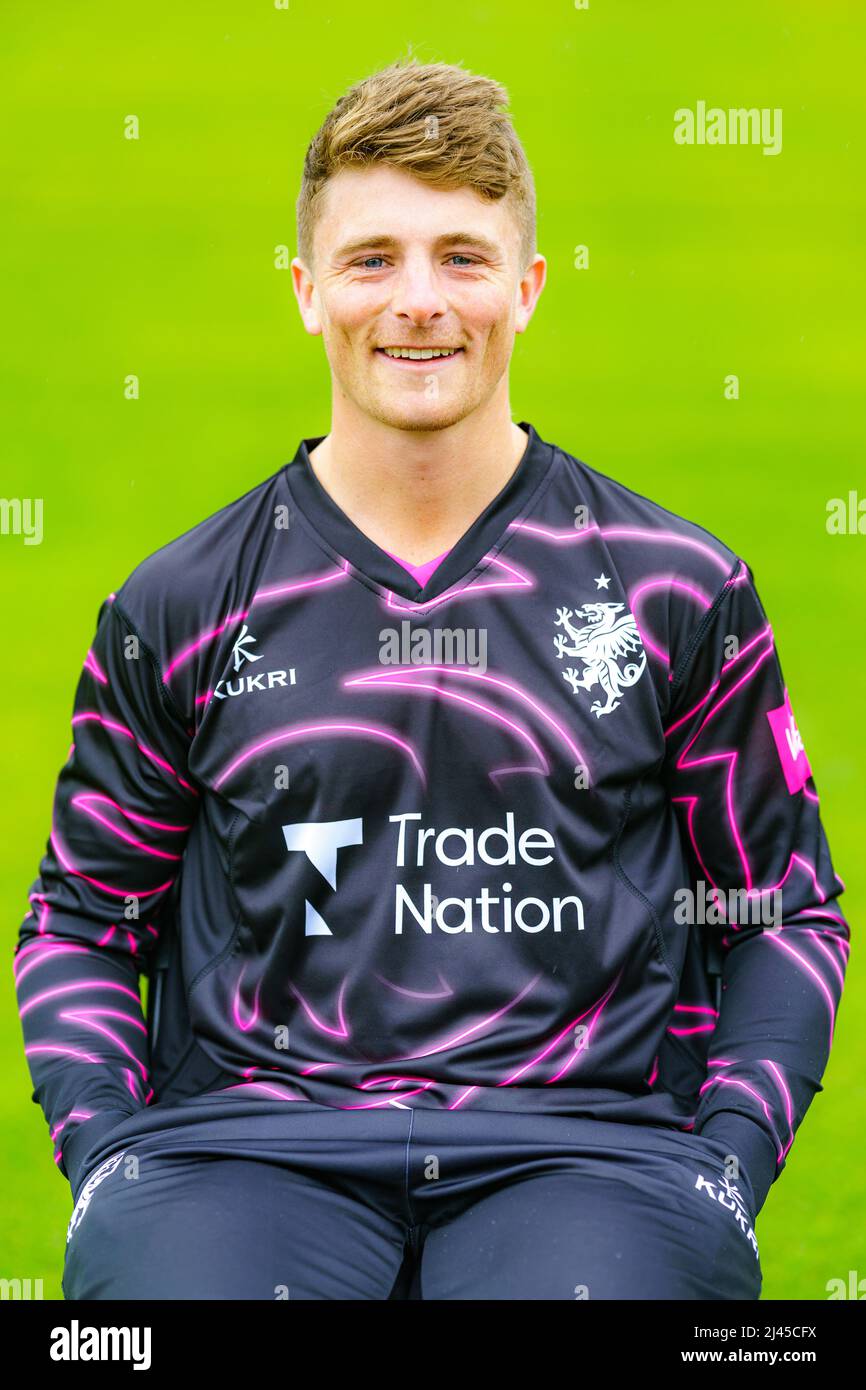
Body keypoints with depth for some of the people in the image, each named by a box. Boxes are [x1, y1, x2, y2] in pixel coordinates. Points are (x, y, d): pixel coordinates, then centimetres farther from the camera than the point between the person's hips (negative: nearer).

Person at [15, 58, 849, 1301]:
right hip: (245, 1137, 0)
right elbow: (82, 918, 18)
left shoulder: (680, 593, 11)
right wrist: (104, 1158, 1)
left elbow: (785, 912, 16)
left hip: (588, 1137, 0)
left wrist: (727, 1166, 1)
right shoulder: (182, 610, 12)